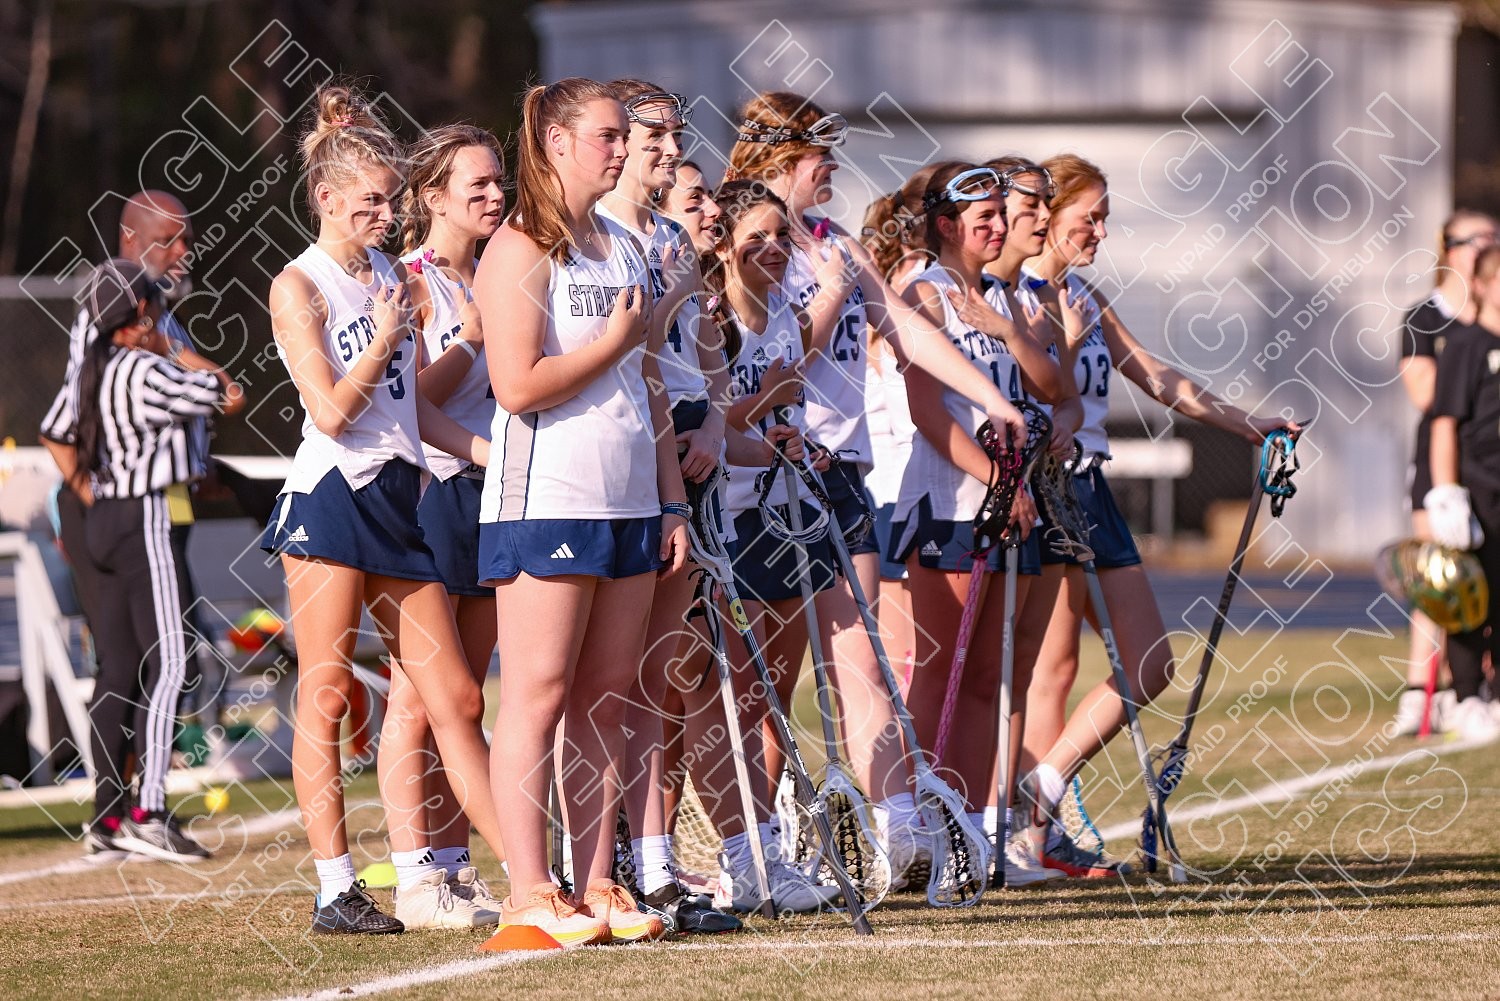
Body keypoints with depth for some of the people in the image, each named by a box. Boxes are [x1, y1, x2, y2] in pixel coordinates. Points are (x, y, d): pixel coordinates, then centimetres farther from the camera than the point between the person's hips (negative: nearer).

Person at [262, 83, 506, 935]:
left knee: (456, 697, 4)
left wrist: (496, 453, 9)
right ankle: (336, 889, -2)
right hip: (331, 499, -6)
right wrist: (386, 338, -7)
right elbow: (332, 411, -12)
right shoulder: (299, 288, -5)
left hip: (401, 498, 7)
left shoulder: (393, 279, 16)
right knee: (325, 699, -4)